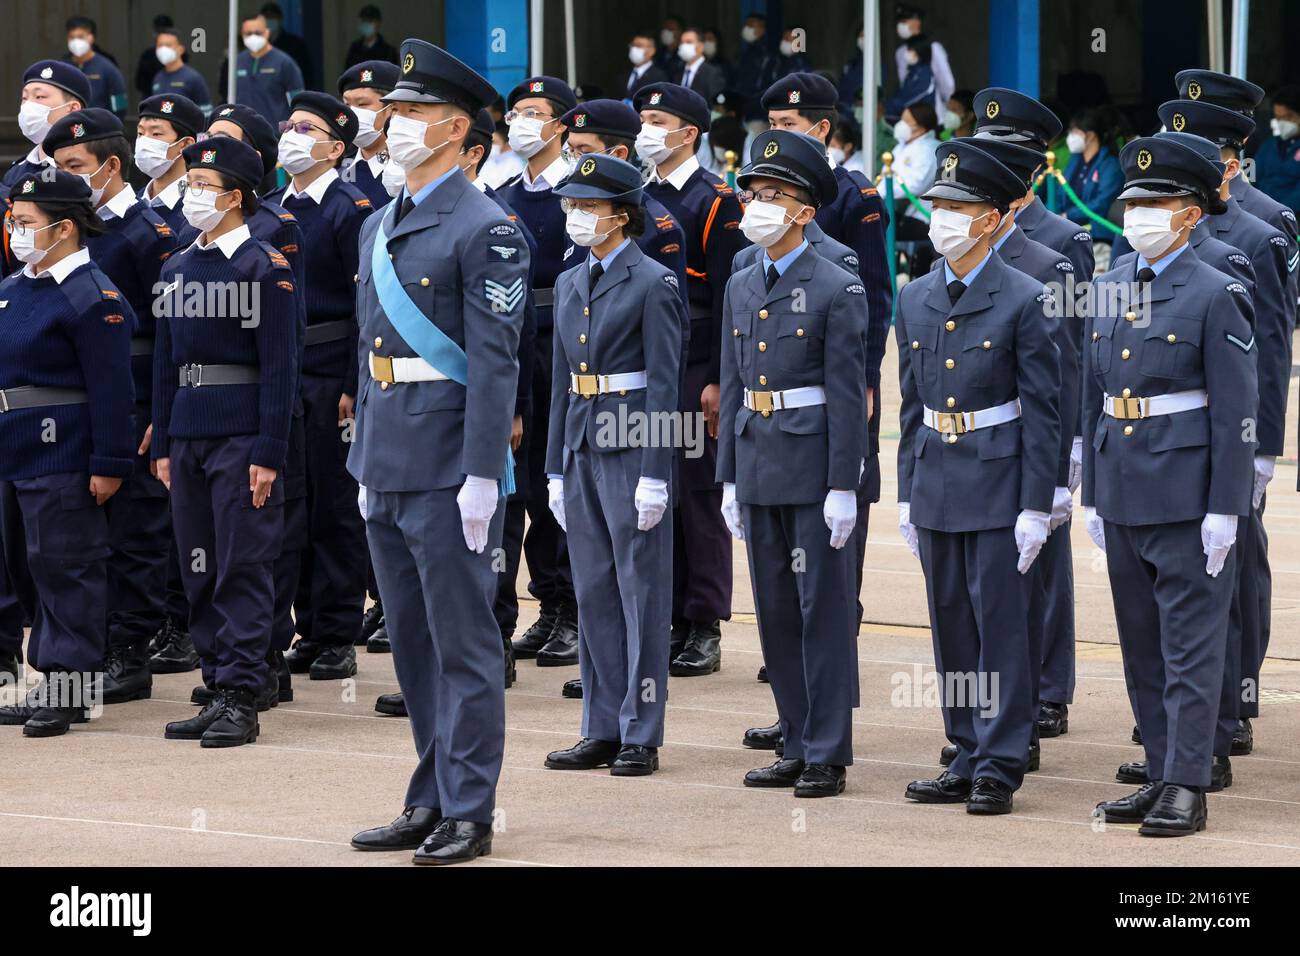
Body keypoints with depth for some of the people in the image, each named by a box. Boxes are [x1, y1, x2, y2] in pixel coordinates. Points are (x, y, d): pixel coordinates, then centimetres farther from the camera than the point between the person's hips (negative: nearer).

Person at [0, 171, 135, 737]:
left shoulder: (92, 297, -14)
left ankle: (71, 685, 1)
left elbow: (111, 389, -17)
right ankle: (50, 684, 21)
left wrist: (109, 465, -19)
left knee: (65, 567, -5)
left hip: (65, 455, -10)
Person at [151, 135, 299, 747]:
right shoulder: (177, 270, 13)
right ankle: (221, 689, 14)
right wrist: (162, 445, 13)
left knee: (244, 566, -5)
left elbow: (280, 368, -10)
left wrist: (269, 454, -15)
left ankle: (242, 699, -4)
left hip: (243, 433, -7)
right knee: (200, 569, 8)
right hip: (188, 434, 7)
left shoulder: (265, 268, -7)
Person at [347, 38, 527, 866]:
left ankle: (469, 813, 2)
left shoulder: (485, 230, -10)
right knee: (414, 643, 13)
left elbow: (494, 362, -15)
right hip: (389, 468, 8)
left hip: (450, 470, -8)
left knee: (463, 643, -3)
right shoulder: (379, 229, 16)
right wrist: (364, 459, 17)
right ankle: (433, 802, 20)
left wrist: (481, 477, -19)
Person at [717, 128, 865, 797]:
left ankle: (827, 754, 2)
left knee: (824, 612, -2)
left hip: (813, 469, -7)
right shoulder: (742, 287, 11)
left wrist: (843, 487, -14)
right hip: (757, 465, 7)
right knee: (775, 613, 10)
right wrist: (729, 478, 11)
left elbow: (847, 392, -10)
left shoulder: (835, 289, -8)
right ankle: (797, 746, 18)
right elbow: (733, 385, 14)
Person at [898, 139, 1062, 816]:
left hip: (999, 483, -6)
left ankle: (1000, 766, 2)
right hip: (936, 482, 6)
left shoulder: (1023, 300, -9)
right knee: (951, 628, 10)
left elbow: (1043, 410, -8)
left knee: (1001, 625, -3)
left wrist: (1035, 508, -12)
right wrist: (906, 496, 11)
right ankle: (969, 759, 18)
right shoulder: (915, 300, 8)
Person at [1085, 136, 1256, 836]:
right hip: (1122, 493, 7)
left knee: (1190, 645, -4)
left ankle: (1187, 788, -3)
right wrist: (1093, 495, 14)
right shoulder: (1108, 290, 11)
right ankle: (1162, 774, 19)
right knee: (1142, 645, 11)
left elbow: (1236, 411, -11)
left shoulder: (1215, 296, -8)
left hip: (1187, 492, -7)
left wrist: (1224, 511, -14)